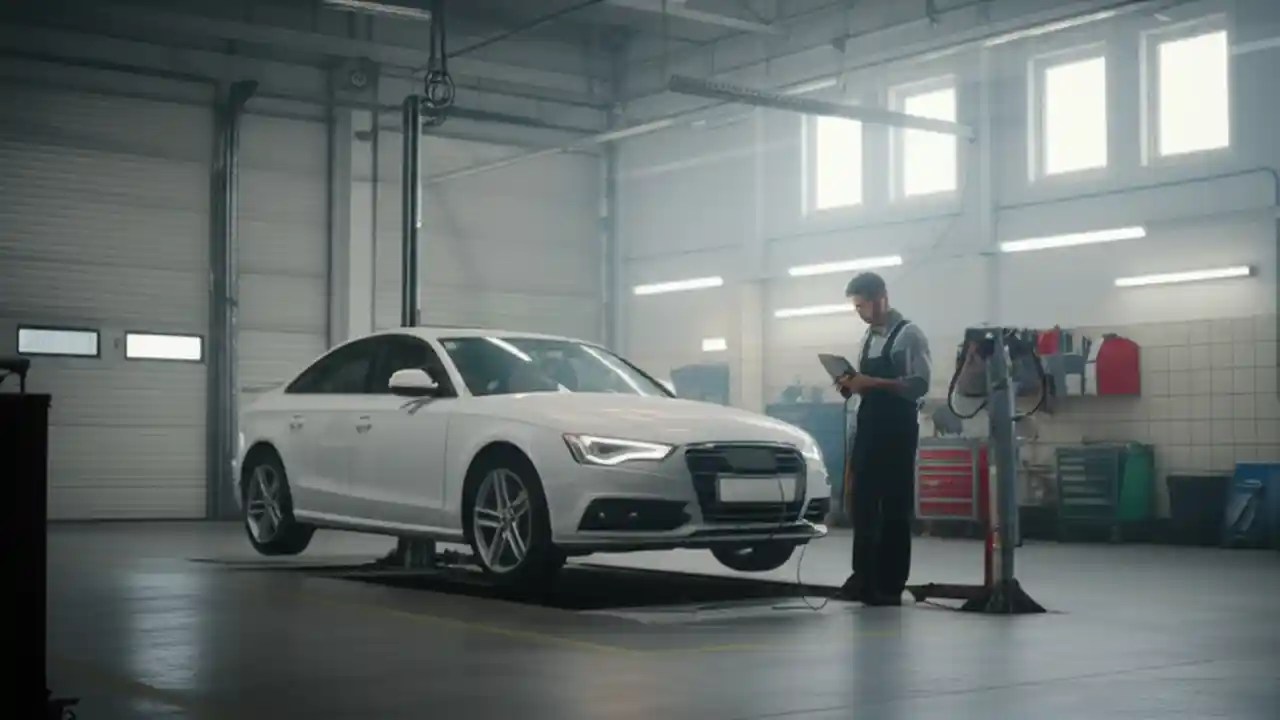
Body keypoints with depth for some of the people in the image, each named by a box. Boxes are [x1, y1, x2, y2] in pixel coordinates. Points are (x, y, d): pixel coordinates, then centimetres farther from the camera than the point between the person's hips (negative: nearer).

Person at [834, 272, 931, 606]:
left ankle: (890, 585, 4)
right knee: (862, 504, 9)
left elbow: (920, 385, -17)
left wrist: (873, 383, -22)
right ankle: (864, 577, 17)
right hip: (867, 428, 8)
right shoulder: (869, 336, 15)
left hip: (897, 431, -8)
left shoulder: (909, 334, -8)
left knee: (894, 507, -2)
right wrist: (852, 385, 1)